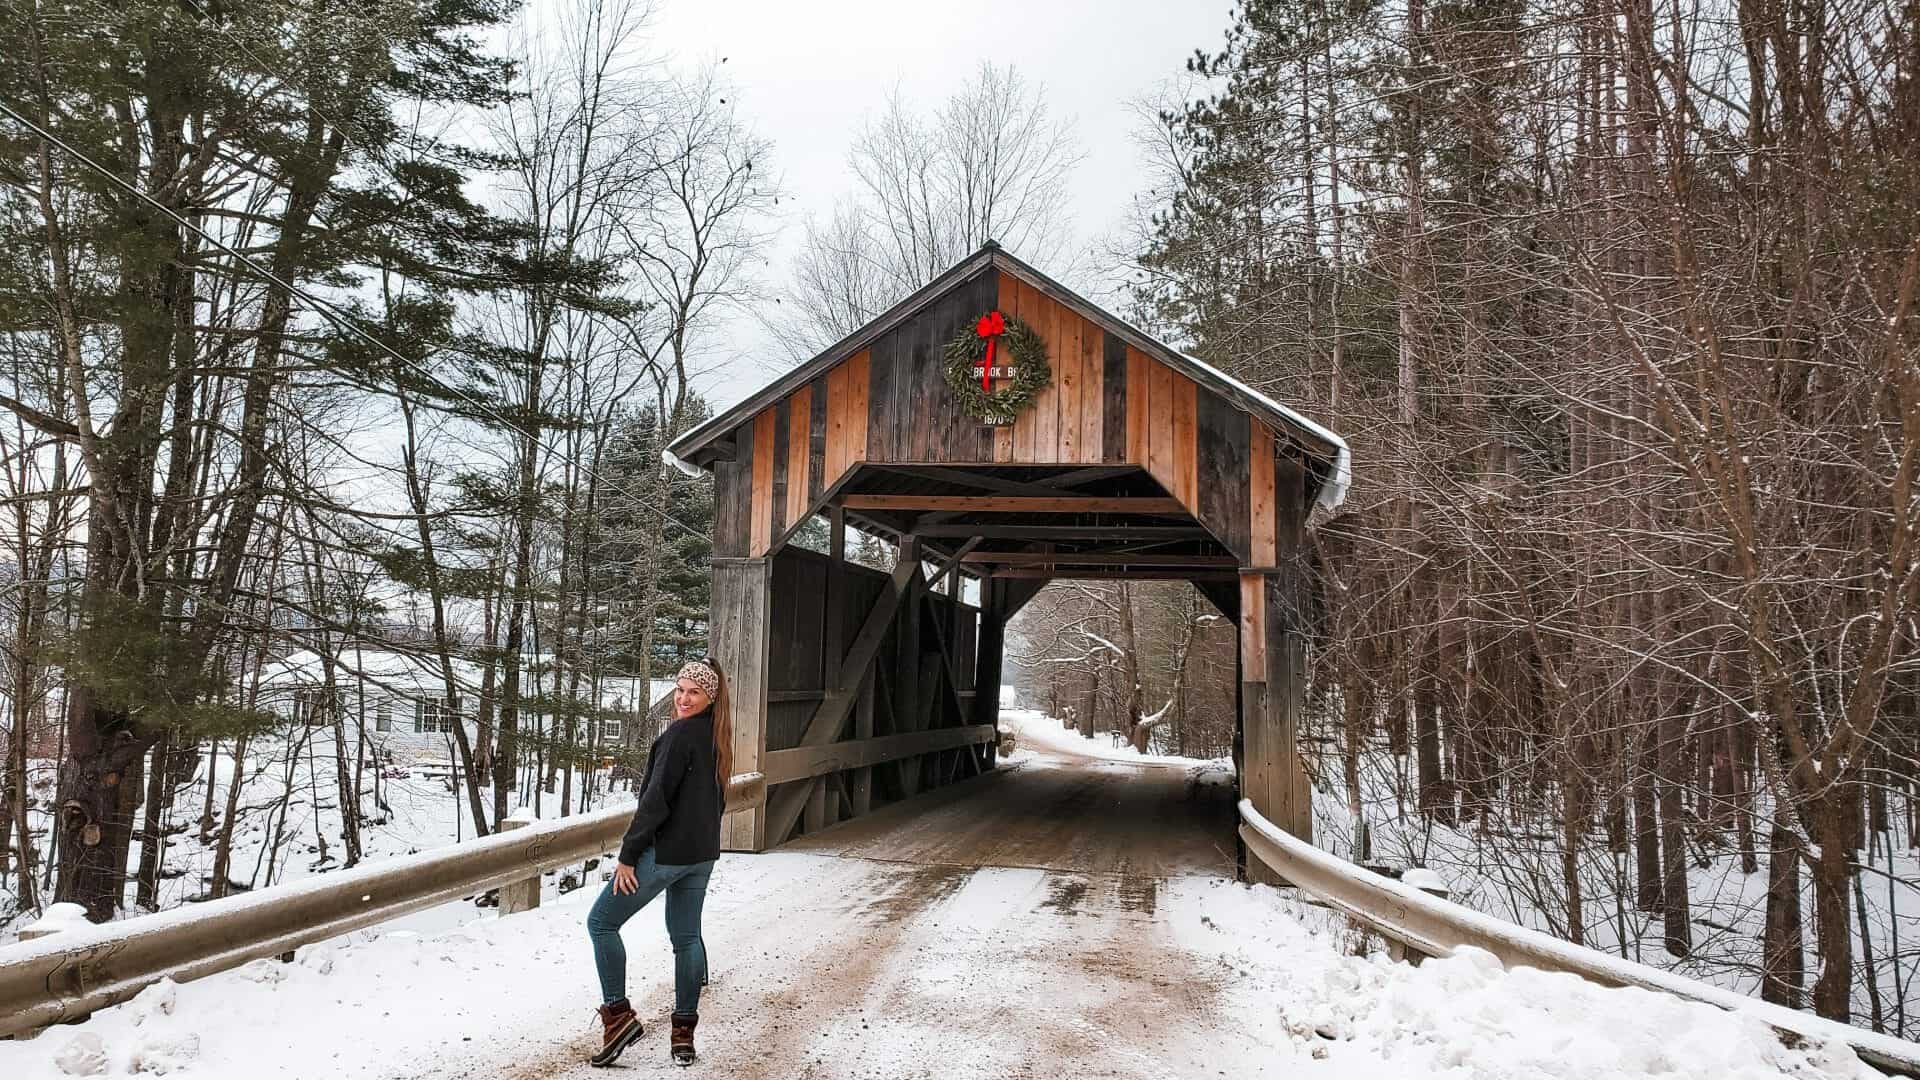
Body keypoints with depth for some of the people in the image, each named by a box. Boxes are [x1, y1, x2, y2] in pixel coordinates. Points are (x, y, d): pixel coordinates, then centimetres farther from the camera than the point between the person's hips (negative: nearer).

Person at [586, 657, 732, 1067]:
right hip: (703, 854, 9)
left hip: (665, 852, -8)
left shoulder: (679, 734, -18)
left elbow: (656, 799, -20)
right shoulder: (717, 736, 10)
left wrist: (628, 854, -15)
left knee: (601, 922, 5)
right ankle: (684, 1033, 15)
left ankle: (618, 1015, 2)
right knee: (686, 936, 13)